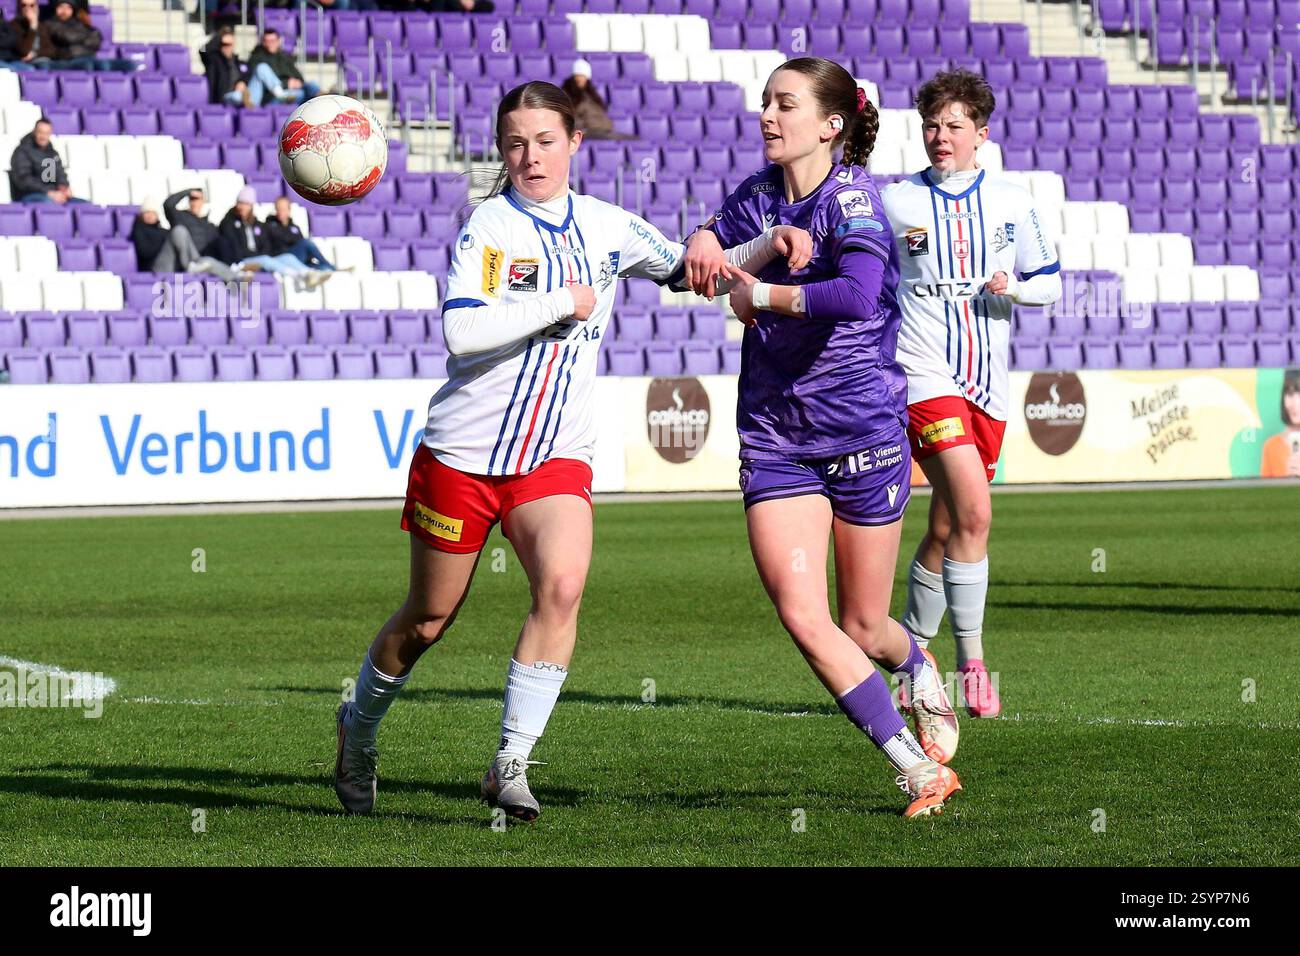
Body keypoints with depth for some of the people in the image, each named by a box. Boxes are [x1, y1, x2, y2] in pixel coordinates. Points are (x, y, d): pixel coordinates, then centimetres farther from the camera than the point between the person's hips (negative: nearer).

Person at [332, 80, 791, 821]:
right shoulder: (492, 226, -12)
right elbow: (461, 330, -26)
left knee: (563, 585, -24)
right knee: (428, 619, 9)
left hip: (558, 456, 3)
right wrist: (563, 304, -21)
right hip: (463, 452, -3)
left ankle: (511, 762, -17)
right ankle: (359, 728, 37)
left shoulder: (607, 227, 5)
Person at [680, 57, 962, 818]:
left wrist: (761, 294, -19)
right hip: (775, 434, 5)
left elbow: (858, 296, -30)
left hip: (864, 427, -5)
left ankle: (919, 665, 45)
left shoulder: (852, 196, -14)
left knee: (862, 626, 6)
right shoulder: (758, 195, 4)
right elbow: (708, 253, 21)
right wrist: (705, 242, -3)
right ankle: (917, 769, -3)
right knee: (801, 614, -13)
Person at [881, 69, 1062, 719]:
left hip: (987, 382, 4)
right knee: (974, 512, -20)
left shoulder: (1012, 203, 7)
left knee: (945, 531, 9)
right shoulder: (894, 202, 1)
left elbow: (1050, 282, 12)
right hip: (924, 373, -4)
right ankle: (972, 665, -14)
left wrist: (1013, 287, -8)